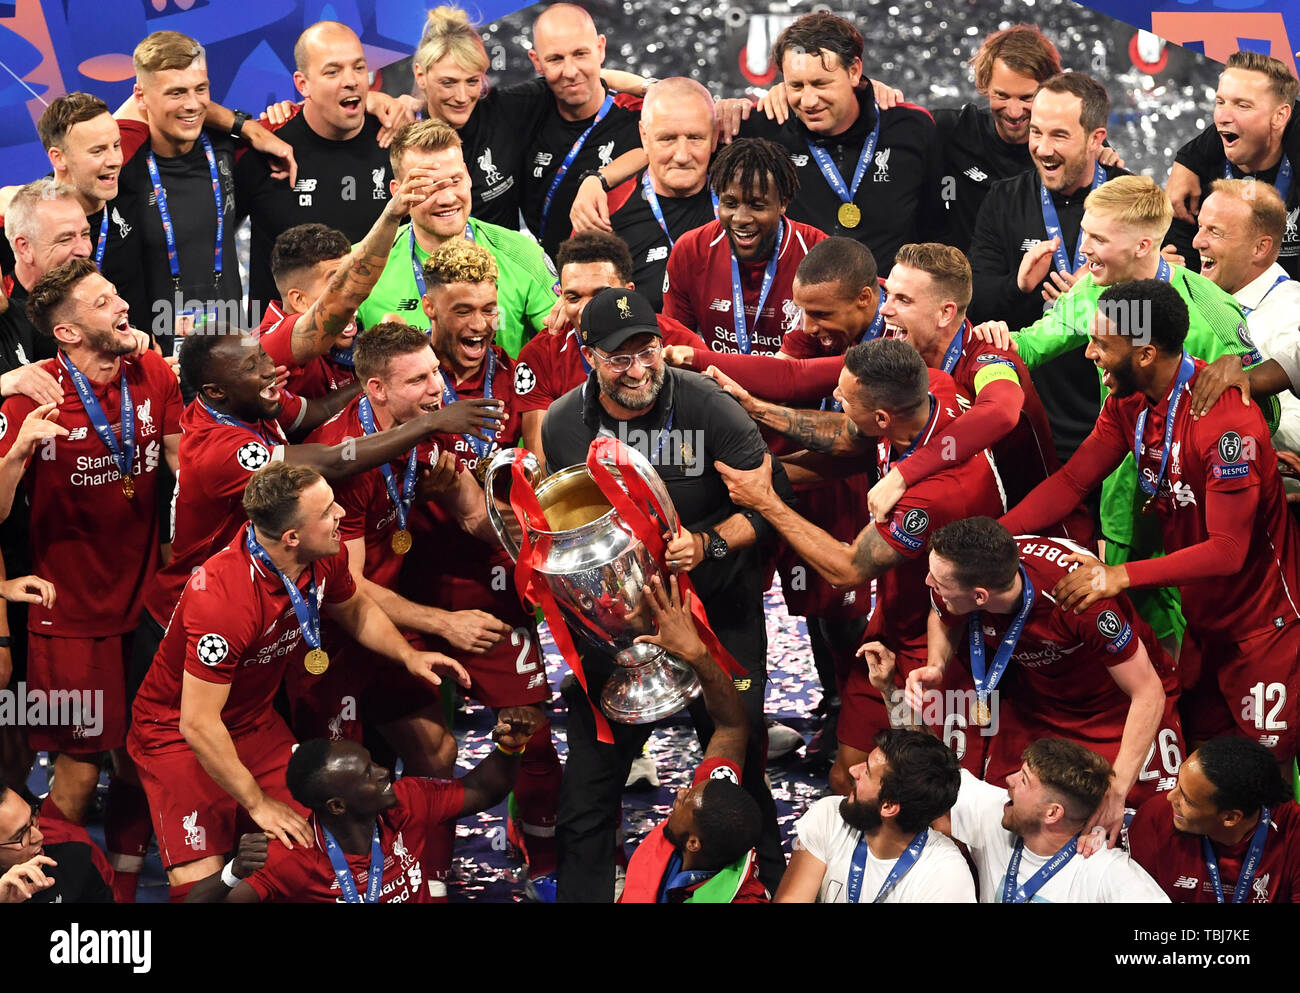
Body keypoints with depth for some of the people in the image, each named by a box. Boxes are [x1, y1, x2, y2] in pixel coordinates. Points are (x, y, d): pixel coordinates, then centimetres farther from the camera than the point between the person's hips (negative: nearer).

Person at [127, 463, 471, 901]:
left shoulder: (326, 555, -12)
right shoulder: (223, 600, -36)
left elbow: (353, 609, 15)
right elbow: (199, 725, -30)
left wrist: (408, 655, -1)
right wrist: (257, 803, -22)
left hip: (256, 721, 7)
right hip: (178, 734, -7)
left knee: (313, 843, -6)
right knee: (202, 882, -19)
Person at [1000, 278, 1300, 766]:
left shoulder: (1226, 421, -30)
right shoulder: (1129, 401, -3)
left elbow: (1228, 550, -30)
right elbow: (1071, 481, -2)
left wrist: (1120, 576, -38)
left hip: (1260, 625, -8)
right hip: (1200, 615, 8)